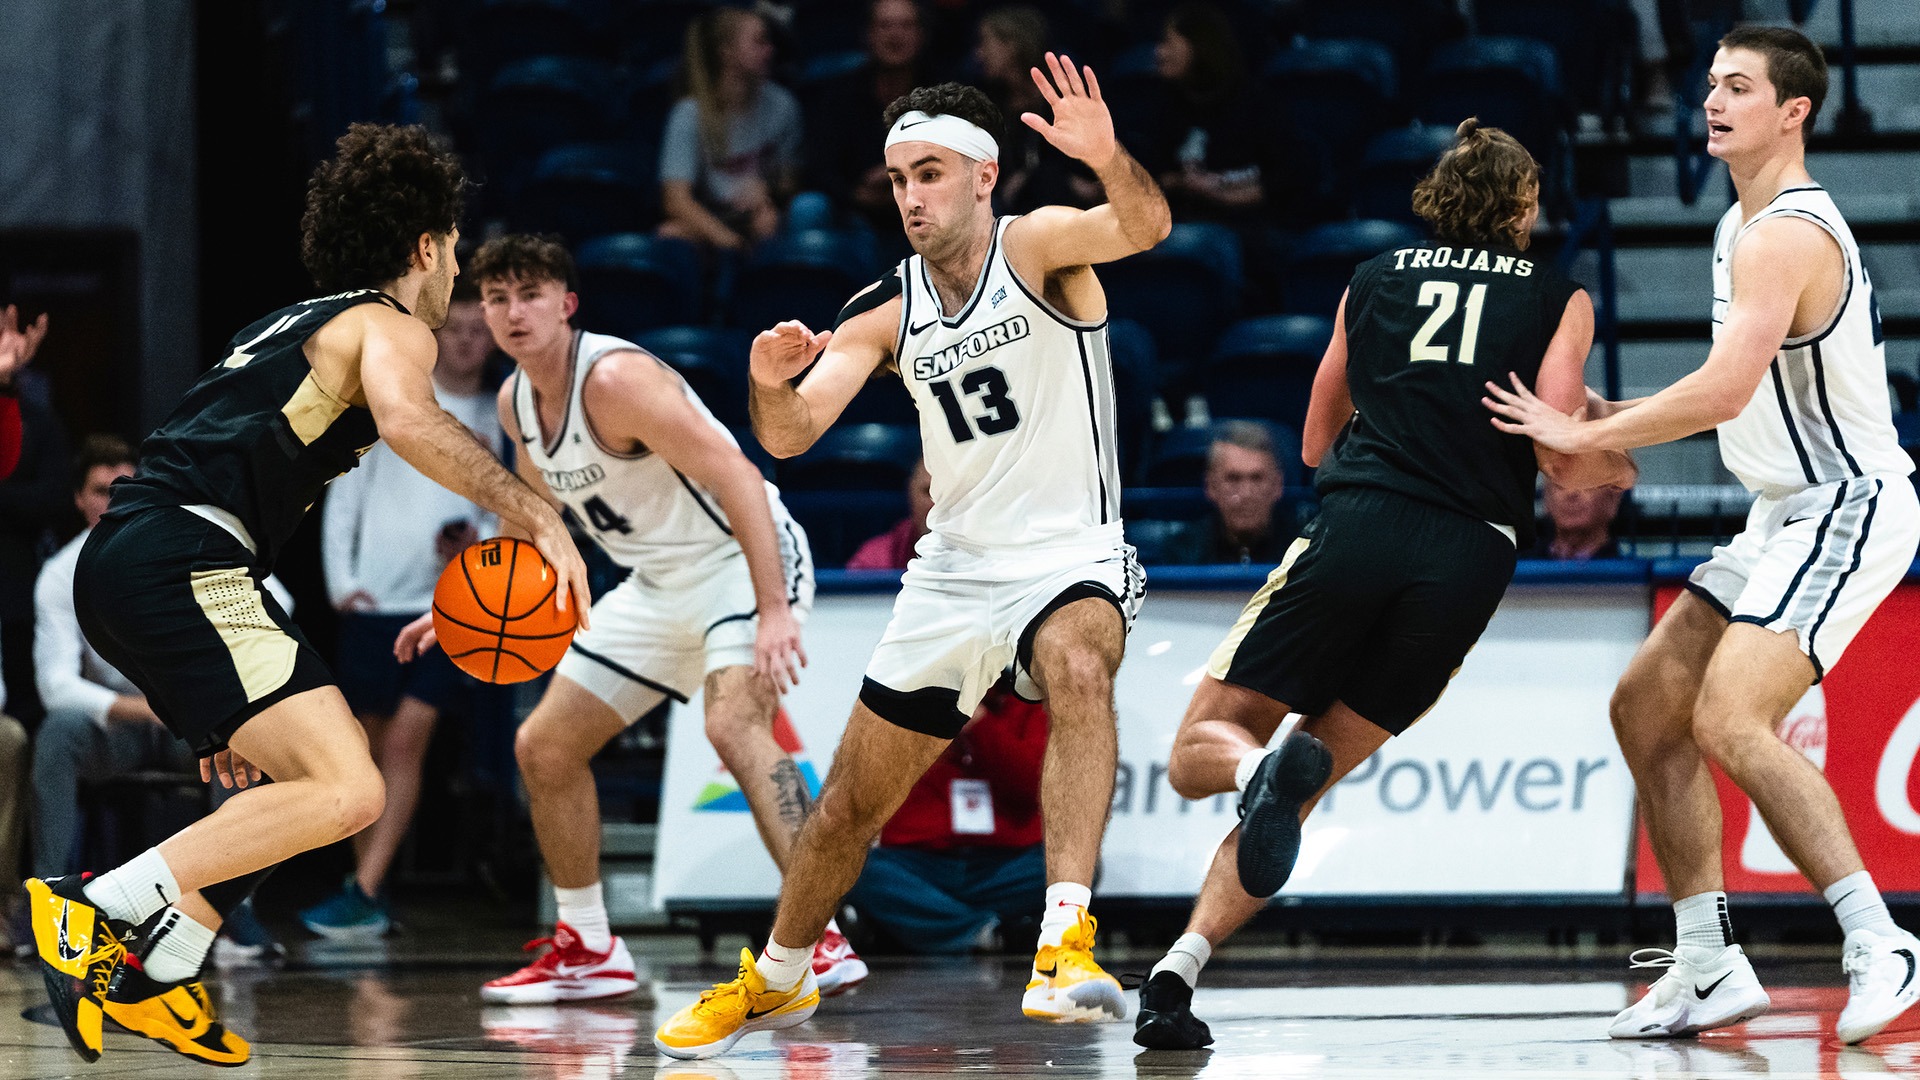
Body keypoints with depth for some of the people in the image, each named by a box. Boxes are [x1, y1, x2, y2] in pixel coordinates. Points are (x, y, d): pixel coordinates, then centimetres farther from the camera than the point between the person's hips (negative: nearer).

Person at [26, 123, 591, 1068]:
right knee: (346, 792, -18)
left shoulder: (293, 327, 32)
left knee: (305, 775, 22)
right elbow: (406, 420, -20)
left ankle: (152, 979, 14)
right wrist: (534, 514, -15)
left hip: (113, 564, 10)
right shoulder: (390, 326, 5)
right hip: (184, 567, -10)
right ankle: (91, 908, -21)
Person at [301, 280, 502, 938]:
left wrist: (478, 542, -12)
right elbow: (344, 494, 5)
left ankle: (365, 895, -17)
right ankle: (366, 882, 19)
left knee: (406, 740, -13)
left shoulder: (502, 423, 6)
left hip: (450, 604, -1)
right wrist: (339, 579, -4)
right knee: (372, 747, 7)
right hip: (375, 602, 1)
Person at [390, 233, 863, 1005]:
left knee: (733, 725, -33)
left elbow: (737, 478, -30)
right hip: (662, 585, 10)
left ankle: (822, 942, -36)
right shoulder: (517, 403, 2)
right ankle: (589, 951, 24)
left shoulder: (615, 379, -25)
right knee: (544, 747, 10)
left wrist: (774, 614, -38)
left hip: (744, 558, -10)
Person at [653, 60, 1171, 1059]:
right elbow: (789, 436, -4)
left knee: (1078, 669, -39)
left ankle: (1065, 944, -46)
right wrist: (771, 384, -28)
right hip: (954, 566, 5)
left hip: (1069, 554, -5)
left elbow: (1146, 228, -32)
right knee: (853, 799, 13)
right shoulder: (885, 313, 2)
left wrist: (1108, 161, -55)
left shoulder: (1039, 246, -12)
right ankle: (773, 983, 37)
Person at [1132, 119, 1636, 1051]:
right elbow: (1562, 460, 5)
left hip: (1355, 528, 0)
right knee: (1301, 786, 8)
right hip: (1469, 555, 0)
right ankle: (1179, 971, -12)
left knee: (1200, 750, 7)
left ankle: (1263, 769, -31)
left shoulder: (1375, 279, 20)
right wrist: (1618, 467, 28)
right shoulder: (1558, 297, 14)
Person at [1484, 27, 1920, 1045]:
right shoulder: (1744, 226, 14)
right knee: (1646, 710, 9)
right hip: (1785, 514, 11)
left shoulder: (1786, 236, -19)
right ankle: (1708, 970, 12)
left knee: (1730, 719, -25)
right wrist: (1629, 420, 15)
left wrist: (1584, 434, -21)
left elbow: (1727, 391, -30)